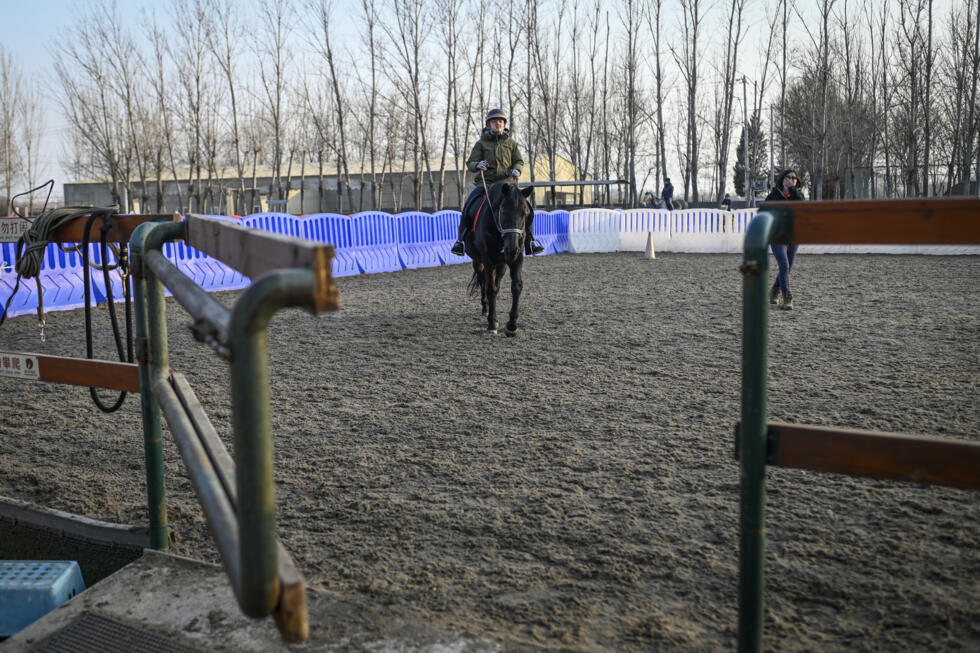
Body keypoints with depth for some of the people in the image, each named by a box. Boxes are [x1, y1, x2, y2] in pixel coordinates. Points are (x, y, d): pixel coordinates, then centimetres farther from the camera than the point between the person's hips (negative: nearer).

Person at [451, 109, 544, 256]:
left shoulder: (511, 143, 13)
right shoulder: (481, 143, 8)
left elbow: (519, 161, 14)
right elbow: (470, 163, 4)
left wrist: (516, 169, -10)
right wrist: (477, 165, -20)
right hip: (485, 183, -1)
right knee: (468, 206, -20)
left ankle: (529, 241, -1)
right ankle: (461, 239, -9)